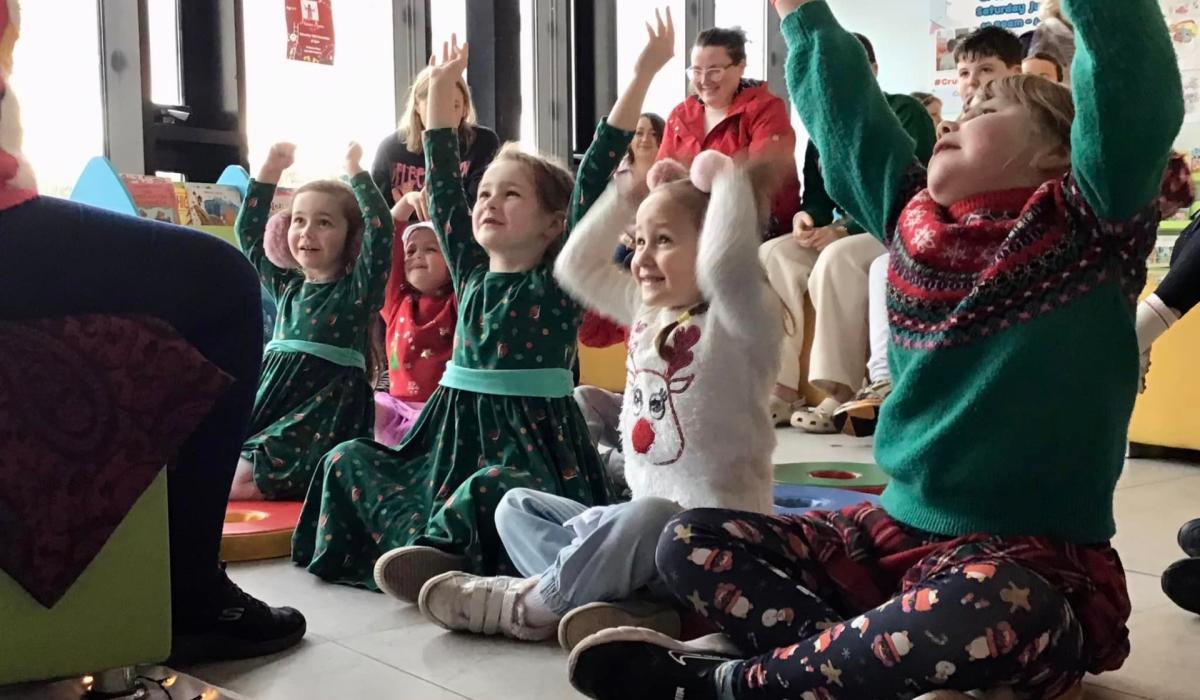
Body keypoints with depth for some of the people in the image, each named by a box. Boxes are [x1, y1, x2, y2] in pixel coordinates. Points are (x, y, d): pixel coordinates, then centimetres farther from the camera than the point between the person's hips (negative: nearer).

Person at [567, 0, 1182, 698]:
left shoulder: (1087, 229, -7)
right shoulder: (914, 219, 9)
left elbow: (1137, 97, -23)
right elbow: (844, 104, 16)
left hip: (1036, 563, -6)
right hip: (898, 532, 6)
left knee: (992, 611, -40)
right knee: (691, 540, -1)